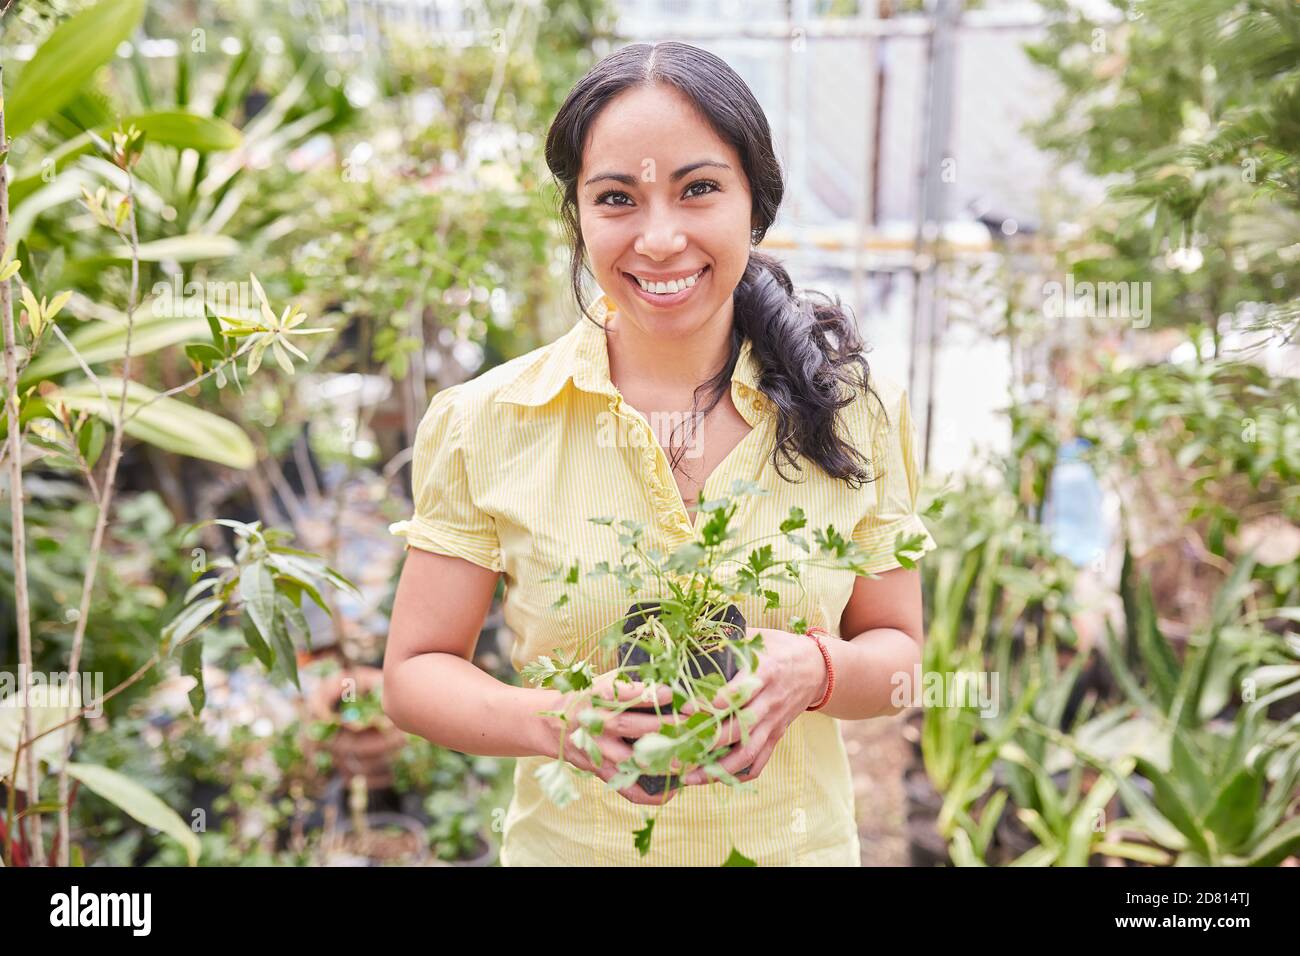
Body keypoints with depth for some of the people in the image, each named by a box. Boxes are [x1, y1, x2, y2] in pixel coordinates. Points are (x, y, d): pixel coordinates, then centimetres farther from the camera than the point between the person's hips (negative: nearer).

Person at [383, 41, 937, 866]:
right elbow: (416, 671, -9)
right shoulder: (486, 424, -14)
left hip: (800, 844, 1)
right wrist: (555, 721, -27)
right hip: (572, 844, -1)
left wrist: (815, 671, -24)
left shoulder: (861, 413, -10)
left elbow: (897, 650, -3)